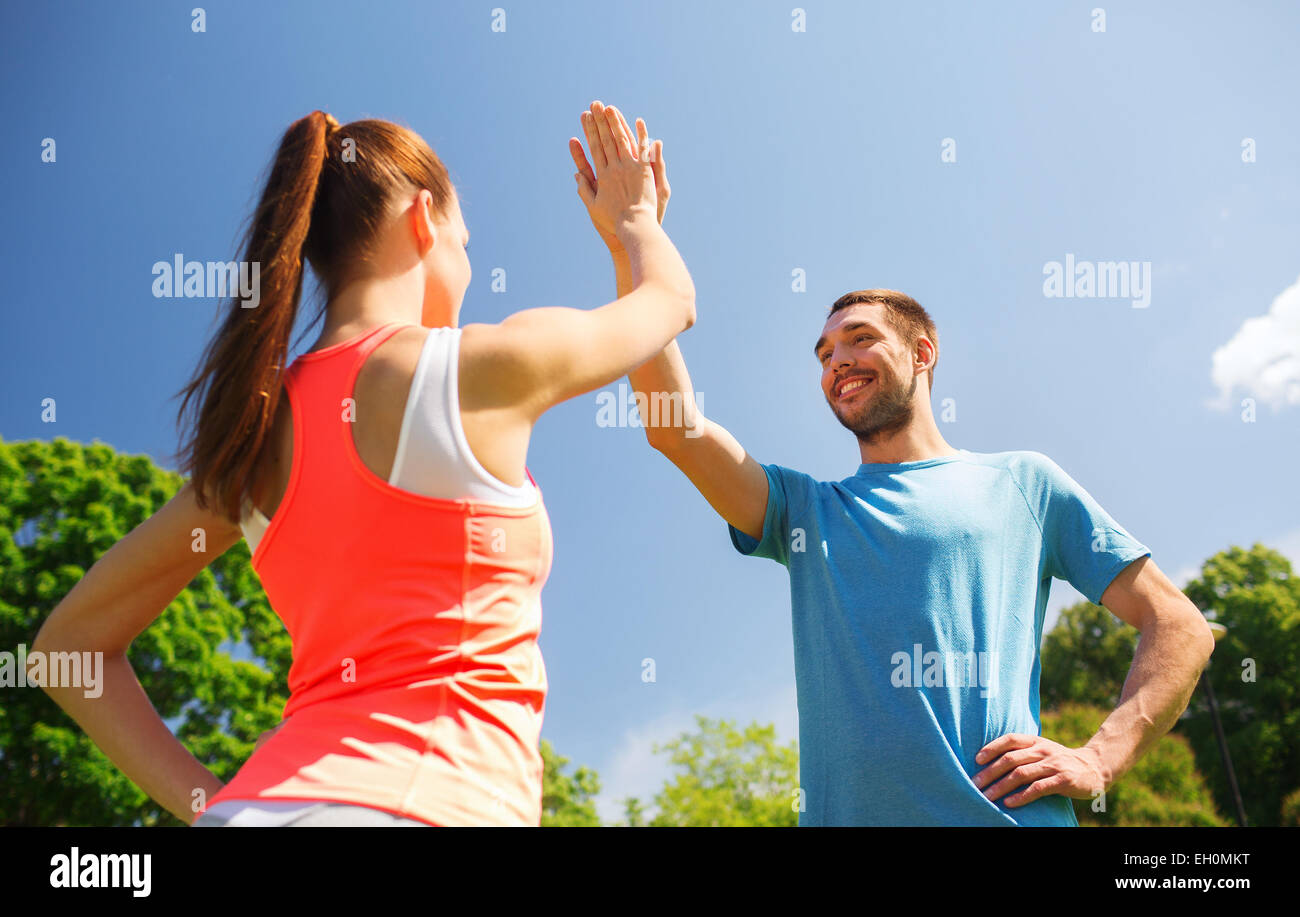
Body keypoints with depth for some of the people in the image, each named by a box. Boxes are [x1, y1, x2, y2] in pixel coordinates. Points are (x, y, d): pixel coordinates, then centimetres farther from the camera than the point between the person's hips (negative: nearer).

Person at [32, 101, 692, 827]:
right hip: (417, 801, -7)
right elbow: (671, 298, 18)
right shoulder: (483, 368, -2)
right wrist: (635, 218, 39)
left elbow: (71, 642, 19)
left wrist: (205, 802, 10)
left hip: (258, 799, 7)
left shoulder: (260, 439, 13)